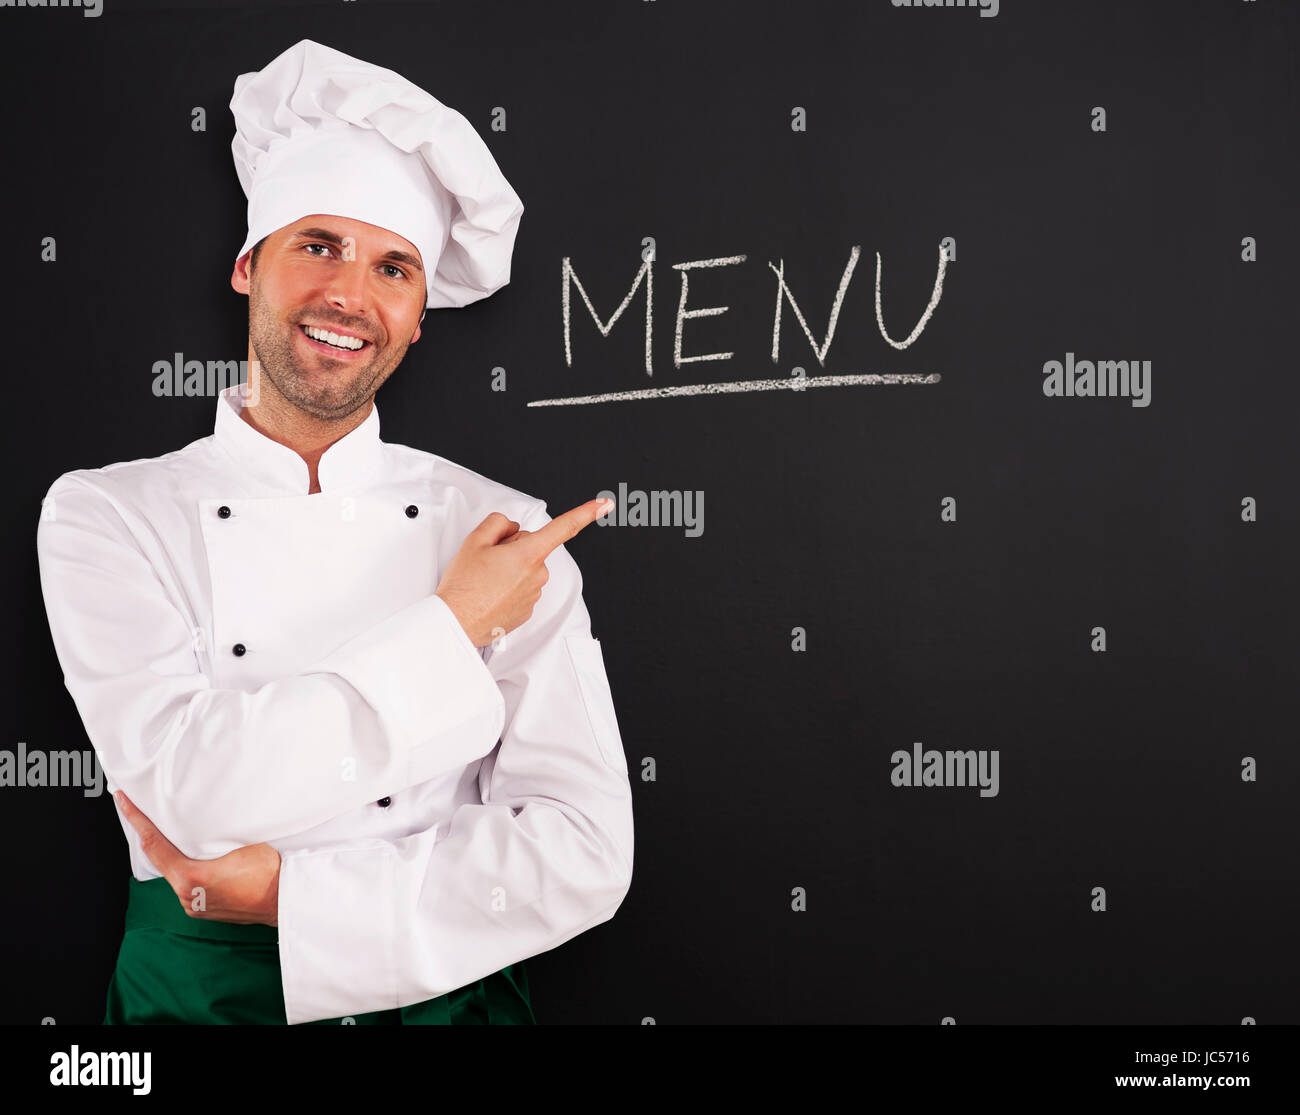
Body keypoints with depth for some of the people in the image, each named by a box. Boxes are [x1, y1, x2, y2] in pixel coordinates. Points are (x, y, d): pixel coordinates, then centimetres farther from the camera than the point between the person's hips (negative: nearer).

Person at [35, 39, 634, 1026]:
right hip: (195, 993, 0)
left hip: (443, 988, 0)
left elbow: (586, 854, -9)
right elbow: (192, 786, -16)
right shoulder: (105, 517, -1)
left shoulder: (504, 533, -3)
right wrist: (452, 628, -14)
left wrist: (281, 890, -13)